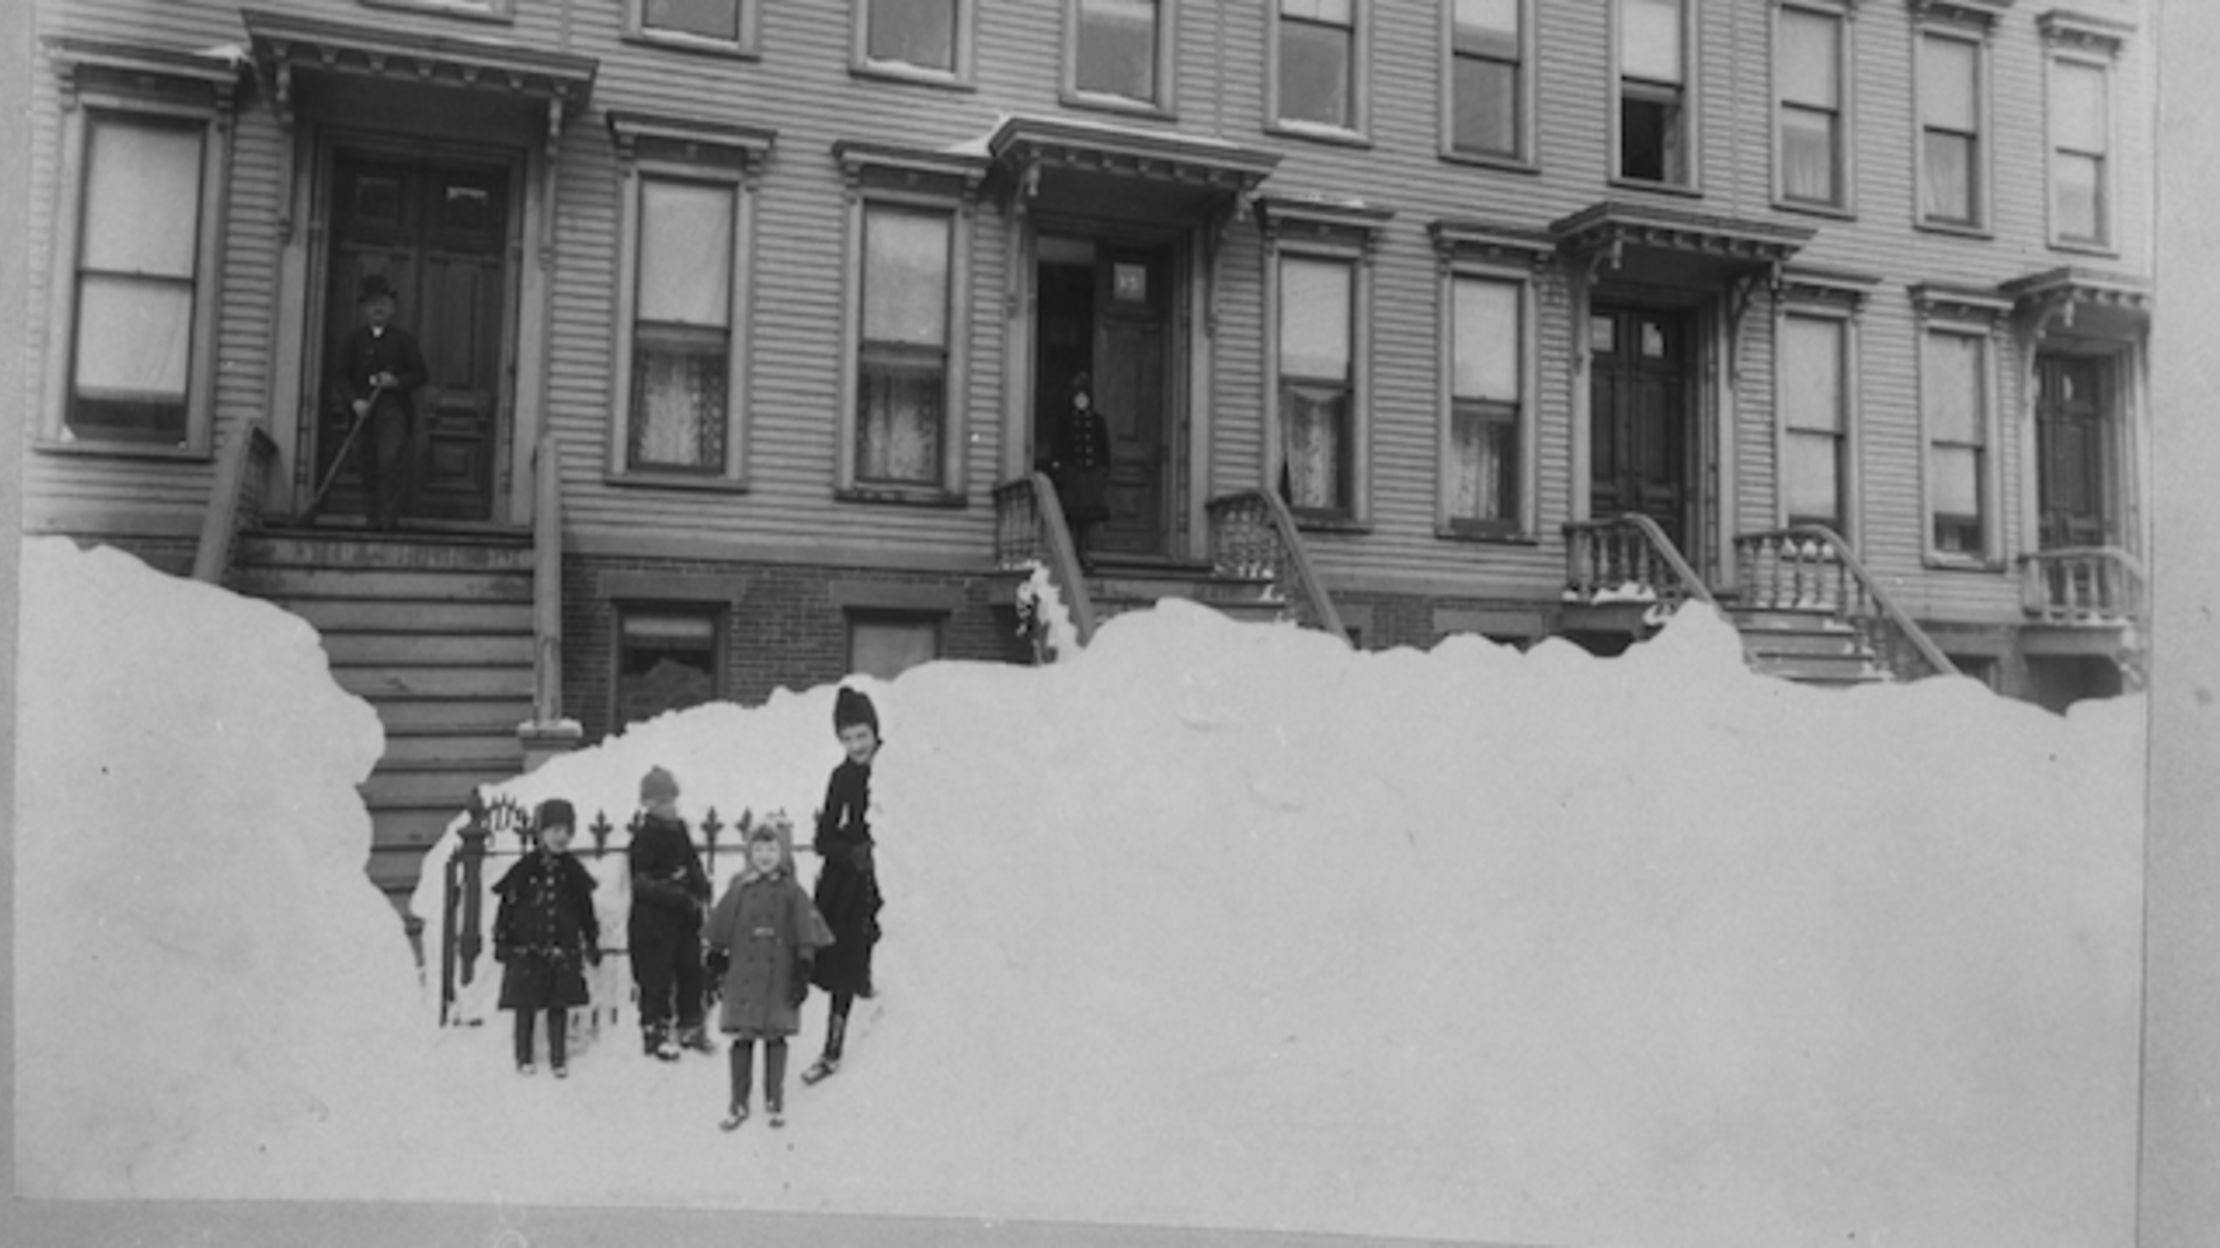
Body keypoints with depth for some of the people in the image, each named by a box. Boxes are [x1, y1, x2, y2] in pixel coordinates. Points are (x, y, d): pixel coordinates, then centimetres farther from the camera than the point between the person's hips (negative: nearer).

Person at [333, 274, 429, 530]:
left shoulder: (403, 339, 7)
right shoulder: (356, 339, 12)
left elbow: (422, 374, 5)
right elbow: (343, 376, 8)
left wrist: (397, 381, -12)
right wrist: (355, 400, -10)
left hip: (393, 409, -3)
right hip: (363, 411, 3)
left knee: (390, 461, -17)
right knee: (368, 467, 2)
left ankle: (388, 516, -14)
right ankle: (375, 516, 14)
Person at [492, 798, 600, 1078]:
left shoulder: (573, 872, 3)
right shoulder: (525, 868, -5)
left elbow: (586, 911, 10)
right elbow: (507, 905, -2)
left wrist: (592, 943, 10)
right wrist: (502, 941, -3)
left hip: (563, 951, 2)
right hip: (526, 949, -2)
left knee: (559, 1007, 6)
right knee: (525, 1006, 6)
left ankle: (559, 1059, 14)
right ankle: (524, 1058, 19)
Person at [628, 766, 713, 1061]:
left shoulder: (680, 830, 9)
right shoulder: (644, 837, -14)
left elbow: (693, 865, 19)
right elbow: (643, 885, -20)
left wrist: (702, 889, 1)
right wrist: (683, 898, -24)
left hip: (685, 918, 7)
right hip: (653, 919, -7)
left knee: (691, 970, 14)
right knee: (657, 978, 1)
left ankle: (690, 1026, 27)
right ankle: (655, 1031, 13)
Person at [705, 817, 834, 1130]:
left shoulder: (791, 891, -5)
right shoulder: (739, 888, 0)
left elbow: (805, 938, -4)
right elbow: (720, 930, 9)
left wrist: (802, 974, -6)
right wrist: (716, 958, 10)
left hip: (778, 977, -1)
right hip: (743, 974, 1)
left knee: (775, 1037, 7)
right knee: (742, 1038, 5)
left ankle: (775, 1101, 20)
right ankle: (738, 1104, 16)